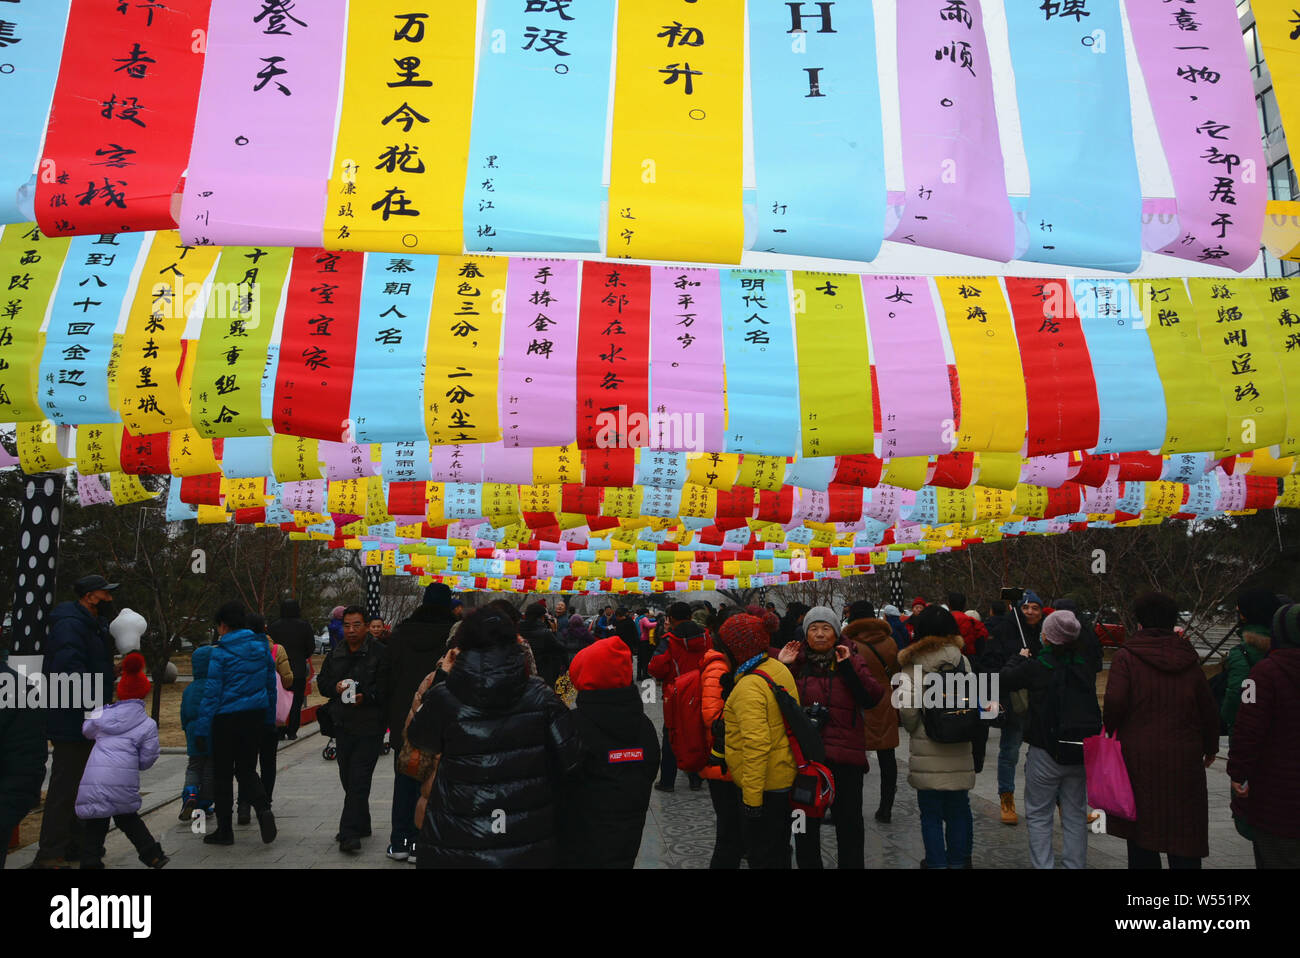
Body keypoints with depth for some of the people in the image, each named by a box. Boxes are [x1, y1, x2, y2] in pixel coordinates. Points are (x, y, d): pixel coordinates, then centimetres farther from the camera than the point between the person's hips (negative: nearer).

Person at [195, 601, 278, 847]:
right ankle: (263, 808, -10)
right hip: (256, 715, 5)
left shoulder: (221, 654, -11)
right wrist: (270, 719, 18)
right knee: (247, 769, 15)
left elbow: (212, 692, -11)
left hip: (227, 718, -5)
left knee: (222, 774, 8)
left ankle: (224, 830, 15)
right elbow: (271, 683, 11)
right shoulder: (262, 647, 6)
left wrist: (202, 729, -6)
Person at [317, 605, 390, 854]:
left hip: (369, 727, -6)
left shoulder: (380, 653, -7)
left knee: (358, 780, -9)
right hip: (343, 726, 6)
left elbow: (385, 687, -12)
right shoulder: (335, 655, 13)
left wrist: (365, 696, -27)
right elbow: (323, 683, 13)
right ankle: (361, 826, 29)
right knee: (347, 778, 14)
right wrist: (335, 687, -8)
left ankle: (349, 832, -7)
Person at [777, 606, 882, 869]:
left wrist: (847, 667, -17)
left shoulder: (850, 660, 3)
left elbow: (873, 698, -9)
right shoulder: (796, 662, 4)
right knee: (806, 824, 13)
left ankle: (851, 863, 27)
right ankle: (807, 863, 30)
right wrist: (781, 667, -10)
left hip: (844, 757, -1)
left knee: (849, 822, 10)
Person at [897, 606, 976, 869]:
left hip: (926, 750, -3)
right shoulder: (960, 659, 0)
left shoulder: (912, 662, -7)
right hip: (959, 749, 3)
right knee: (958, 810, 14)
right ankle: (958, 860, 22)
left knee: (931, 813, 7)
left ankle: (937, 862, 11)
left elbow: (907, 708, -9)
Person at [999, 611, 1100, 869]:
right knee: (1075, 816, 15)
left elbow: (1003, 681, 0)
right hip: (1082, 751, 4)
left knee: (1038, 816, 8)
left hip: (1046, 753, -4)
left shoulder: (1036, 667, -14)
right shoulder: (1085, 664, -2)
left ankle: (1043, 865, 6)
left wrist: (1021, 659, 16)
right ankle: (1075, 864, 19)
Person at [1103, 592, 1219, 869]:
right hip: (1184, 759, 3)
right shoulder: (1189, 660, 6)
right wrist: (1210, 747, 25)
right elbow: (1209, 709, 11)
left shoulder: (1126, 657, -6)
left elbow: (1115, 703, -18)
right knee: (1185, 837, 8)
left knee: (1141, 838, 8)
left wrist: (1107, 731, 0)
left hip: (1138, 756, -3)